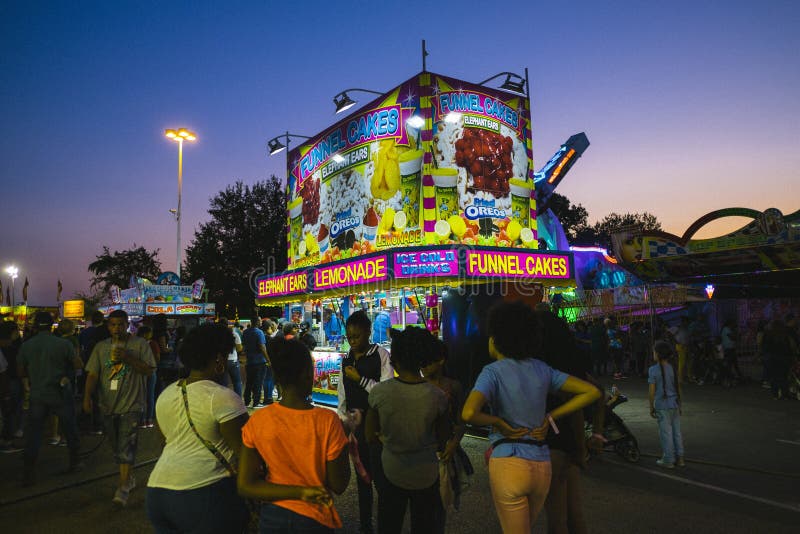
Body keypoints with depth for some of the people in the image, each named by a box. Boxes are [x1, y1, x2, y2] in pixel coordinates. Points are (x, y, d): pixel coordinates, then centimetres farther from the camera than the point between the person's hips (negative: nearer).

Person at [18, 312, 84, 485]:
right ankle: (75, 462, 27)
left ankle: (29, 473, 5)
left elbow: (21, 372, 5)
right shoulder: (64, 344, -12)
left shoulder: (26, 346, -4)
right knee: (70, 429, 15)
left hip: (37, 395, 2)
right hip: (60, 394, -1)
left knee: (33, 433, 7)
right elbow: (79, 365, -6)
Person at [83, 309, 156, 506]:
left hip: (131, 405, -5)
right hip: (108, 405, 5)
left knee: (127, 446, -10)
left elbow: (149, 370, -9)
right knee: (116, 447, 15)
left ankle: (123, 487, -5)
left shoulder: (140, 344, -3)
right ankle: (129, 478, 32)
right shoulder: (101, 347, 8)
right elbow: (92, 374, 5)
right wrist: (87, 397, -9)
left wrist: (127, 358, -19)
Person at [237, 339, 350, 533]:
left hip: (272, 517, 2)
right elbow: (338, 485, -14)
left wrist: (299, 492, -13)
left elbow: (245, 486, -12)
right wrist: (343, 435, -3)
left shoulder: (257, 422, -15)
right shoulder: (327, 421, -23)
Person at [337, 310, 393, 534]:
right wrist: (343, 419, 7)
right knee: (362, 473, 15)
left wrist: (360, 379, -15)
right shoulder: (346, 360, 8)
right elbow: (342, 394, 14)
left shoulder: (381, 355, -10)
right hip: (356, 424, 5)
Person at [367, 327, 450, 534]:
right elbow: (442, 441, -5)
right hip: (426, 475, 0)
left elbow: (371, 437, -6)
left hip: (390, 472, 0)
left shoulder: (379, 392, -19)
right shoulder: (437, 396, -17)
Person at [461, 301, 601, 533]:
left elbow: (468, 414, -29)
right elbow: (592, 392, 6)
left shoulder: (493, 372, -12)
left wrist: (498, 422, -11)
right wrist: (550, 417, 4)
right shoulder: (541, 369, 3)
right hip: (542, 464, 6)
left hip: (508, 464, -5)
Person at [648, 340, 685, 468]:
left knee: (665, 433, 3)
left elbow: (652, 391, -10)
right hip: (674, 404, 5)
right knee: (676, 432, 13)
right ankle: (679, 458, 21)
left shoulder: (653, 370, -12)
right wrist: (679, 405, 18)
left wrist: (651, 407, -1)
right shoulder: (673, 368, 3)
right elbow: (678, 388, 8)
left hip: (662, 406, -5)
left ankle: (668, 460, 10)